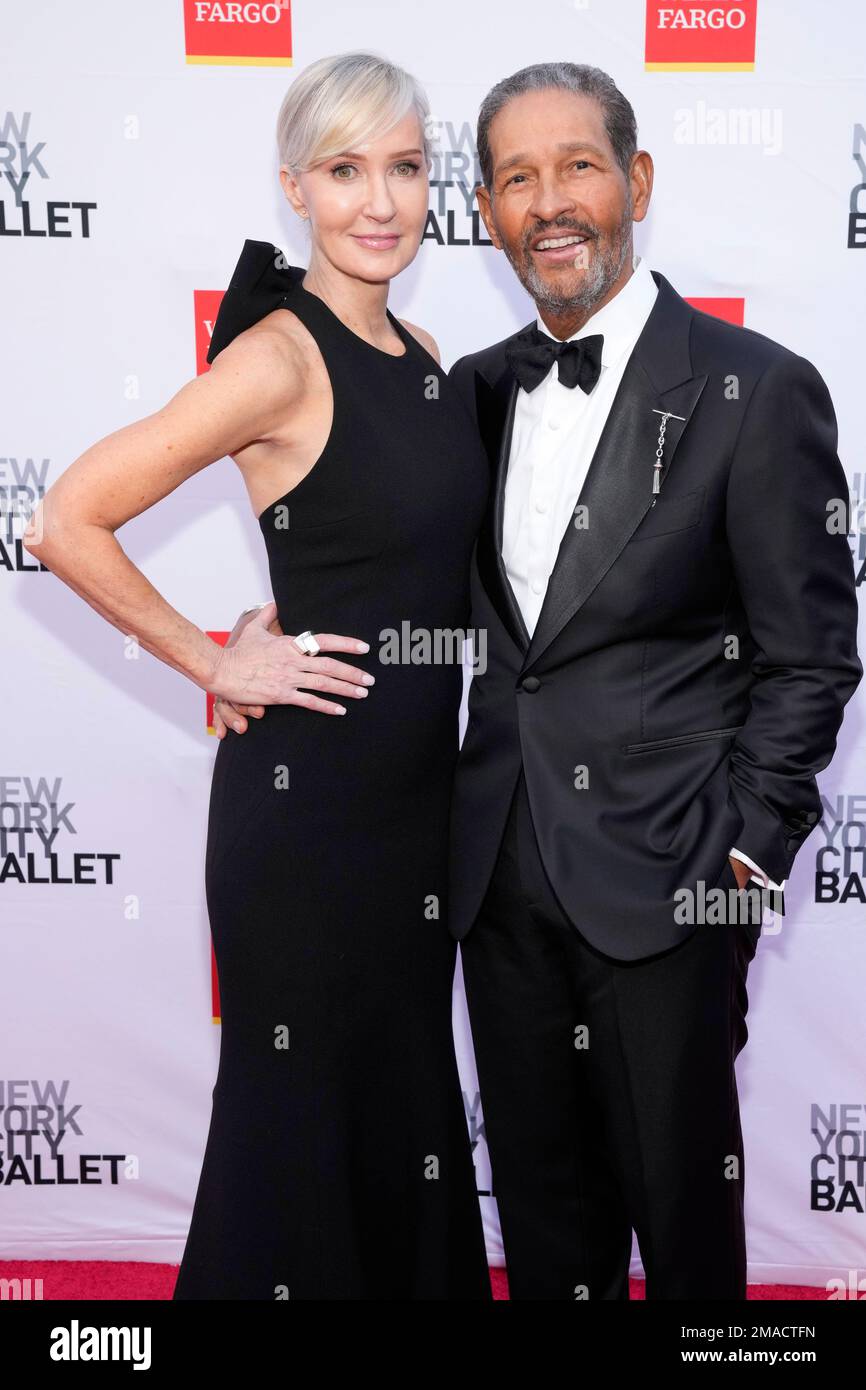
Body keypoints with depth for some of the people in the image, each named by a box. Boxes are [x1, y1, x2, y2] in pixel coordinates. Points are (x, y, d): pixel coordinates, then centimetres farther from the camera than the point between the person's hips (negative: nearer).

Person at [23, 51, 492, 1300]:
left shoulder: (423, 355, 7)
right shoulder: (280, 356, -16)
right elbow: (68, 523, -18)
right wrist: (215, 665, -13)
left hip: (418, 788, 7)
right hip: (304, 793, -7)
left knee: (408, 1096, 20)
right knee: (301, 1105, 9)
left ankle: (413, 1278, 40)